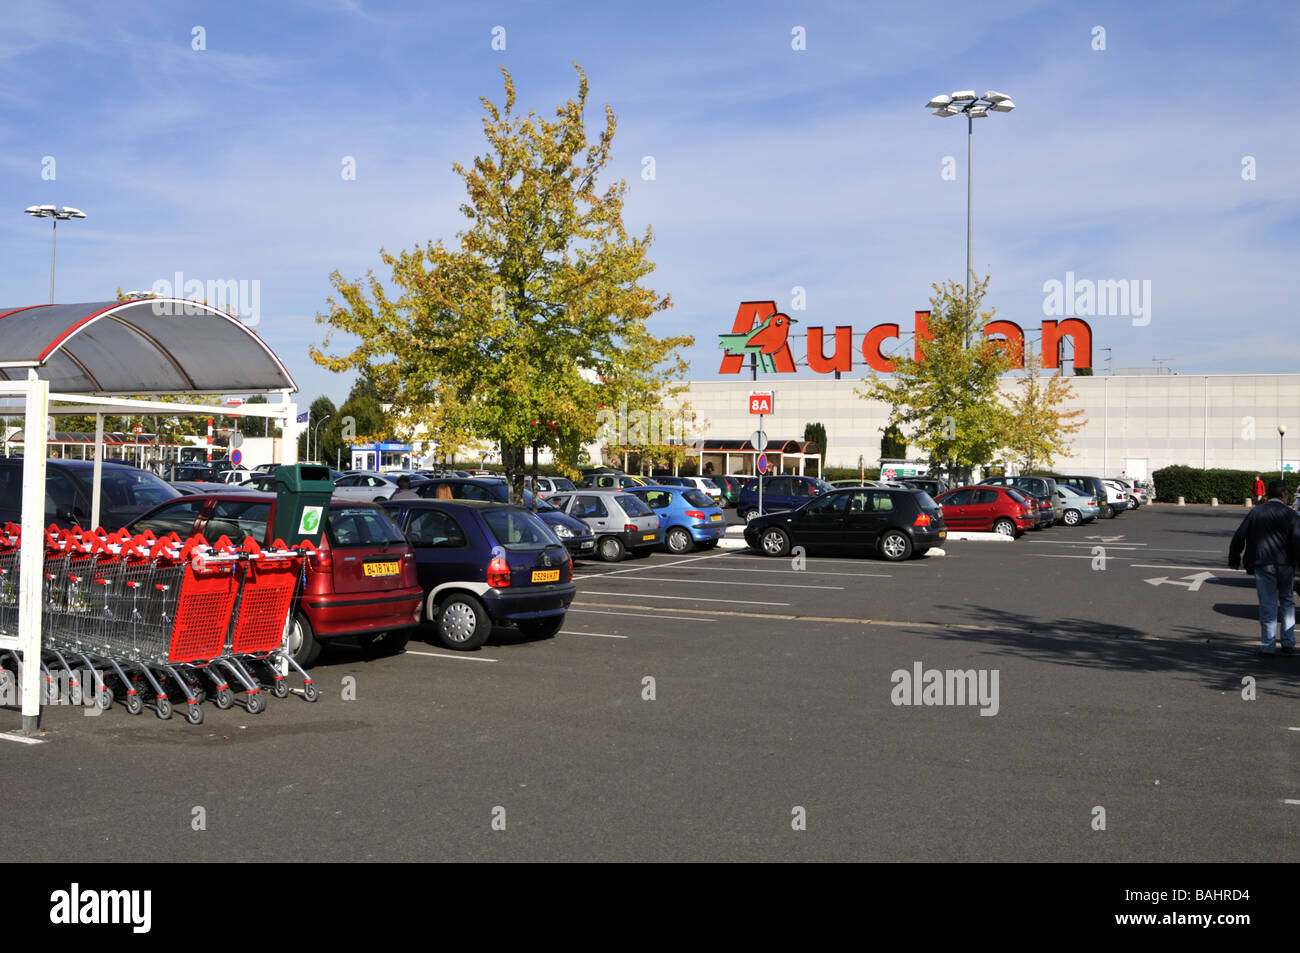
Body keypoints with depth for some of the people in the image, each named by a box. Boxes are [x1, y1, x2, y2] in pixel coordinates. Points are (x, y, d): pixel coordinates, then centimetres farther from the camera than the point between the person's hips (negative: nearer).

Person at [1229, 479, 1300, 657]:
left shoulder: (1255, 512, 4)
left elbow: (1238, 537, 4)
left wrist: (1234, 560, 12)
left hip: (1262, 564, 0)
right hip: (1285, 565, 0)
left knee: (1268, 606, 3)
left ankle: (1268, 647, 3)